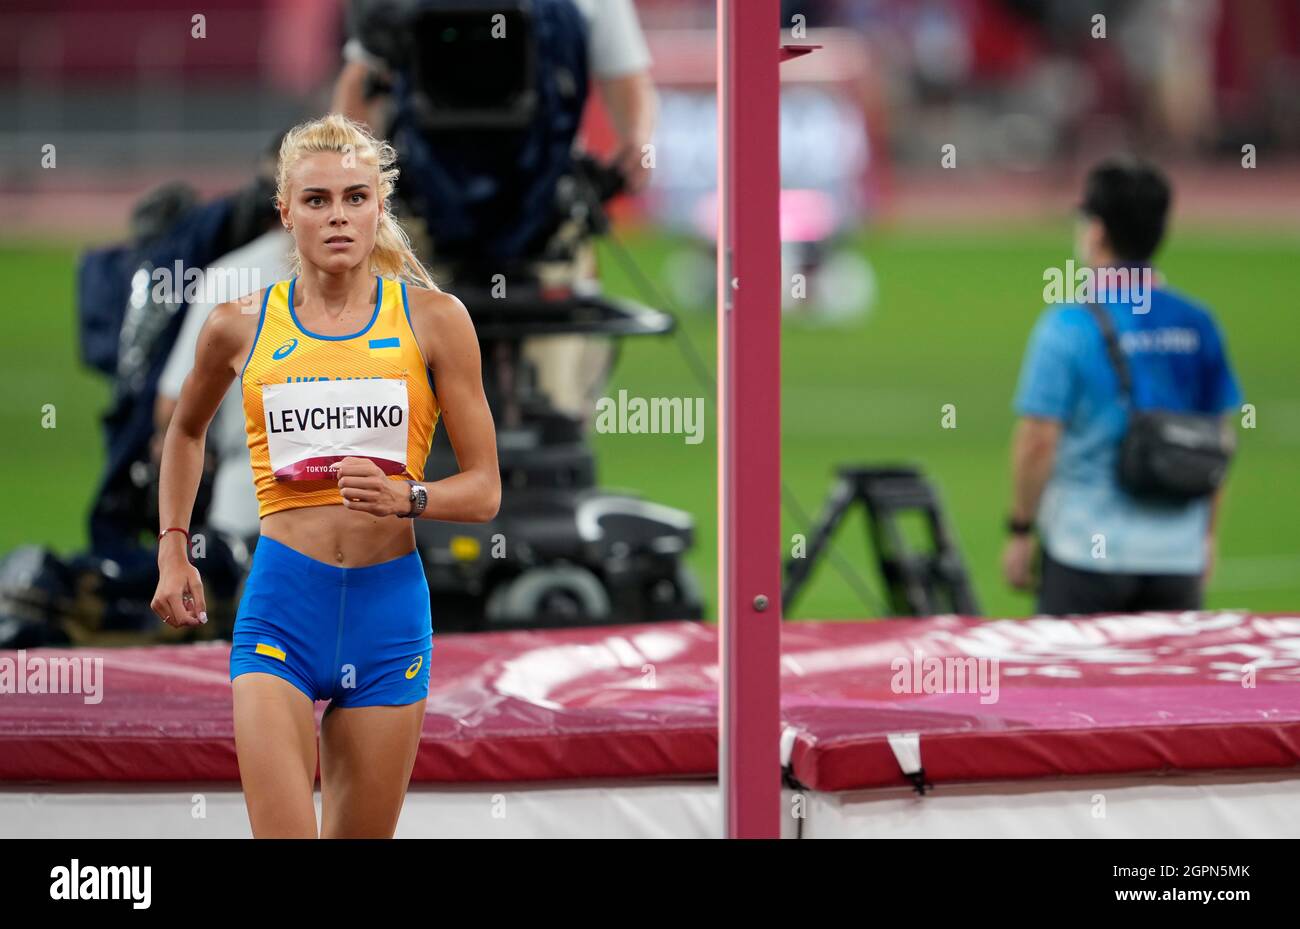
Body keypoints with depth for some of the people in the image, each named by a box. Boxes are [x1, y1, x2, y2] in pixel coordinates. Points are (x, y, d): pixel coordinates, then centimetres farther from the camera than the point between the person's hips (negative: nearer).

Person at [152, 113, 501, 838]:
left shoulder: (433, 320, 2)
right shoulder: (242, 327, 5)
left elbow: (484, 489, 3)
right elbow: (187, 430, 27)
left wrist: (408, 499, -16)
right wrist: (173, 552, 20)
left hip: (390, 606, 1)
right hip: (281, 606, -1)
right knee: (284, 837, -14)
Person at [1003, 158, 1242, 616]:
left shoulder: (1068, 325, -9)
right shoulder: (1197, 325, 5)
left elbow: (1038, 440, -11)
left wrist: (1019, 530, -1)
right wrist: (1207, 533, 20)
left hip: (1086, 549, -4)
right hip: (1178, 553, 4)